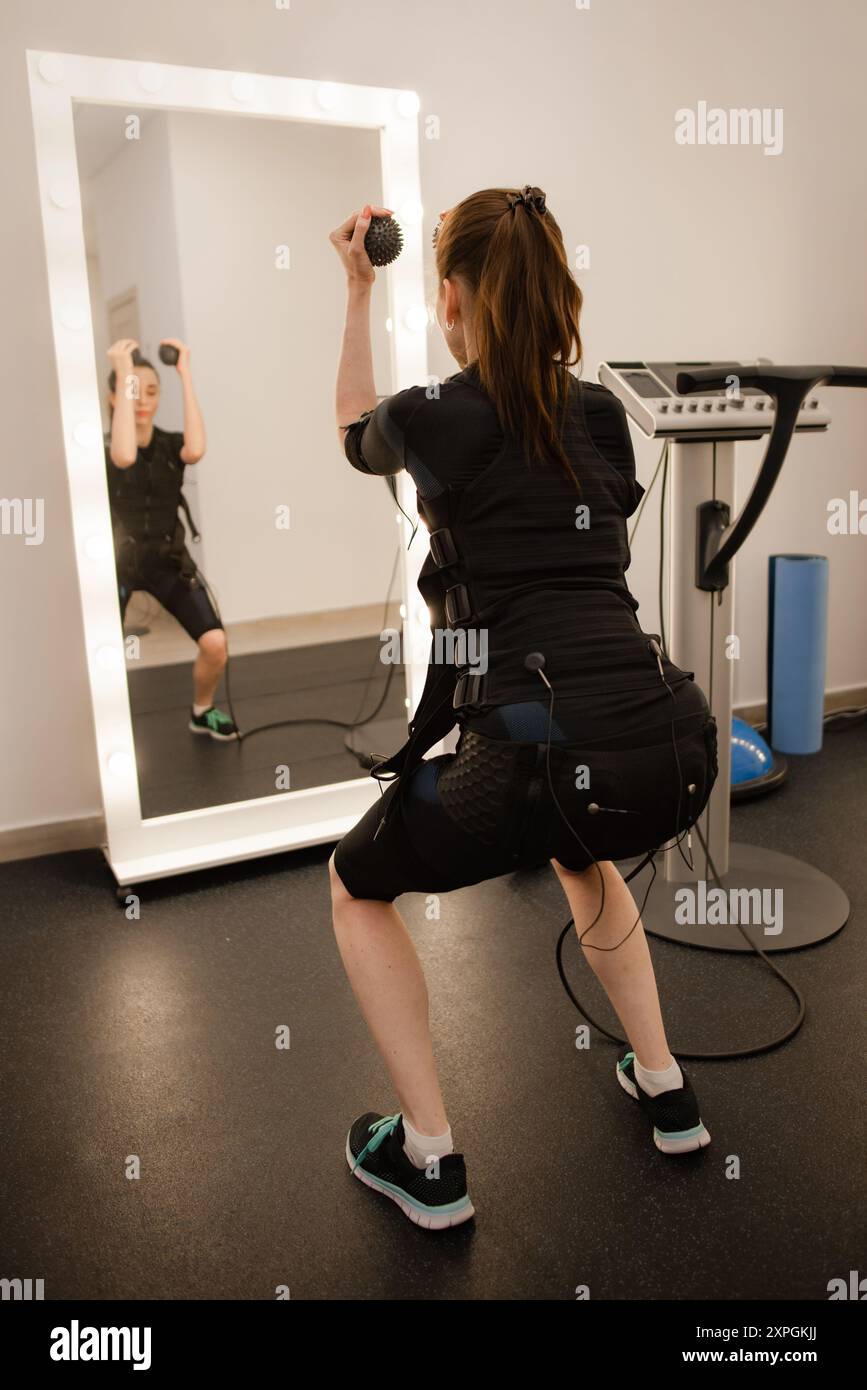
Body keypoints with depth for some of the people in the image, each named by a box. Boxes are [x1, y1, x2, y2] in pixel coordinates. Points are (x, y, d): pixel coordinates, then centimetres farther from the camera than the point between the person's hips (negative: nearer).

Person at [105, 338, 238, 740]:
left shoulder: (171, 444, -3)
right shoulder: (103, 448, -12)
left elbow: (196, 450, -29)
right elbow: (125, 457, -38)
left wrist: (185, 373, -26)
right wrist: (123, 375, -34)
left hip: (169, 558, 3)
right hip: (117, 562, -2)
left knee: (215, 644, -12)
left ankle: (202, 712, 17)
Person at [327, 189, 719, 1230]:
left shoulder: (432, 418, 3)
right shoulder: (601, 413, 15)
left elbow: (356, 434, 28)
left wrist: (357, 291, 37)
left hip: (547, 759, -6)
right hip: (678, 750, 6)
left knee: (357, 882, 22)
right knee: (578, 846, 41)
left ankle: (428, 1159, 24)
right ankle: (665, 1092, 42)